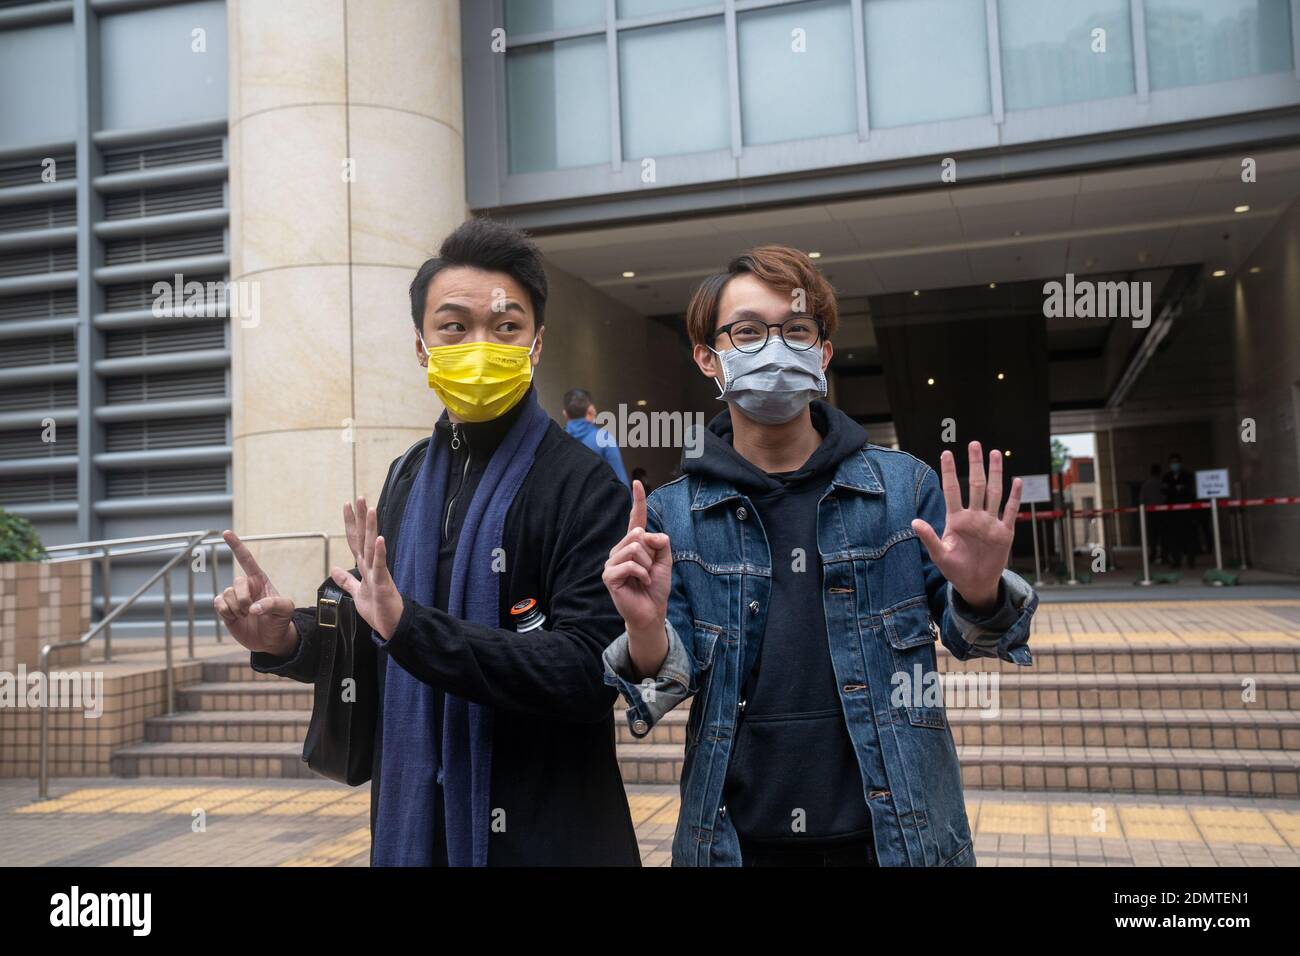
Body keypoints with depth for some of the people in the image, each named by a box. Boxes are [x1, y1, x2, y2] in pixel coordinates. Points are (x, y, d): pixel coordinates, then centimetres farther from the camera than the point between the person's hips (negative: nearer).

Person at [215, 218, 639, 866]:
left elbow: (589, 671, -24)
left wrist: (409, 626, -29)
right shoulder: (407, 478, 6)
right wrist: (292, 639, -4)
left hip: (548, 836, -5)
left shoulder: (583, 487, -16)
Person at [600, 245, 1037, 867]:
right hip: (736, 838, 0)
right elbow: (671, 687, -4)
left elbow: (964, 637, 4)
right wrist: (647, 629, -26)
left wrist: (978, 594, -18)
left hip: (900, 832, 1)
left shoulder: (905, 485, -3)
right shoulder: (670, 514, -3)